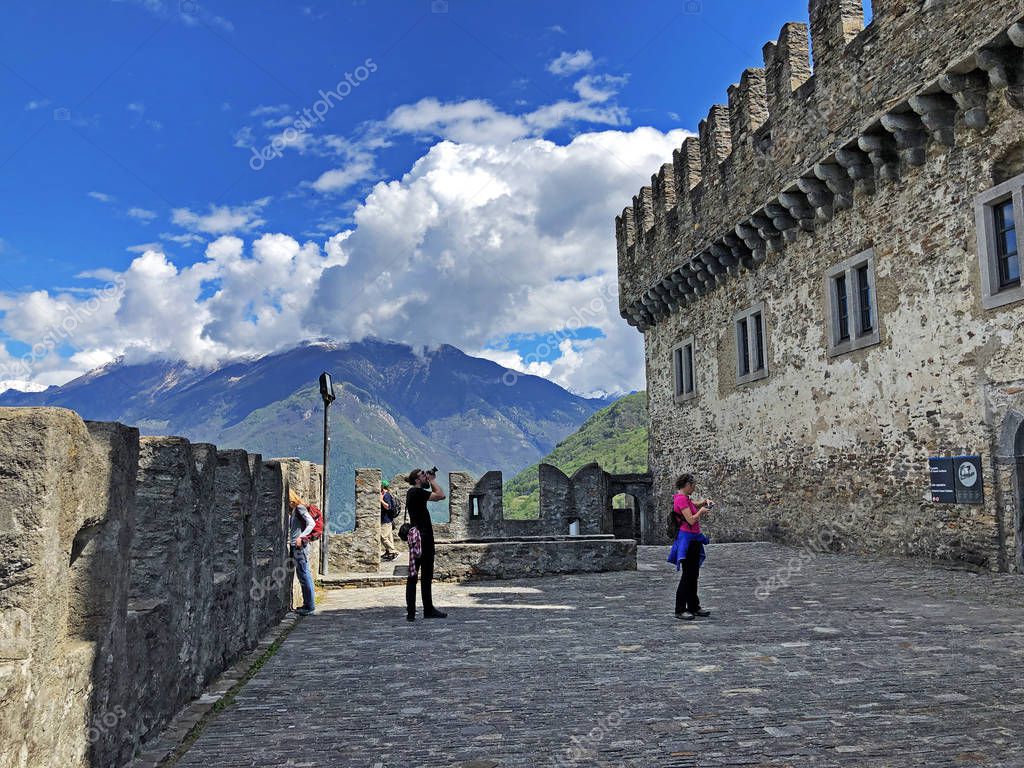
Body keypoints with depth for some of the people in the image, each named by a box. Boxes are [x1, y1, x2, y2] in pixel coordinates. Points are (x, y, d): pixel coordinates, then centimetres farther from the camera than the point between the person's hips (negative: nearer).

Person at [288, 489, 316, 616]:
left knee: (304, 575, -8)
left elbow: (311, 523, -20)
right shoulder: (294, 510, 18)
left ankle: (310, 606, -6)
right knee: (302, 576, 12)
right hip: (295, 547, 10)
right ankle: (307, 604, 18)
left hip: (300, 546, -10)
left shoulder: (300, 508, -10)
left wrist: (301, 537, -27)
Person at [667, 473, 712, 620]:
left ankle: (694, 607, 23)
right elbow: (691, 520, -22)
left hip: (694, 539, 10)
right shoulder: (681, 499, -17)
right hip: (687, 538, -10)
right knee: (687, 575, -6)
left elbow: (696, 504, 34)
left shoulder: (686, 498, 14)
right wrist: (701, 512, -5)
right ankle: (680, 610, 0)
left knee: (694, 575, 15)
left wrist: (705, 502, 14)